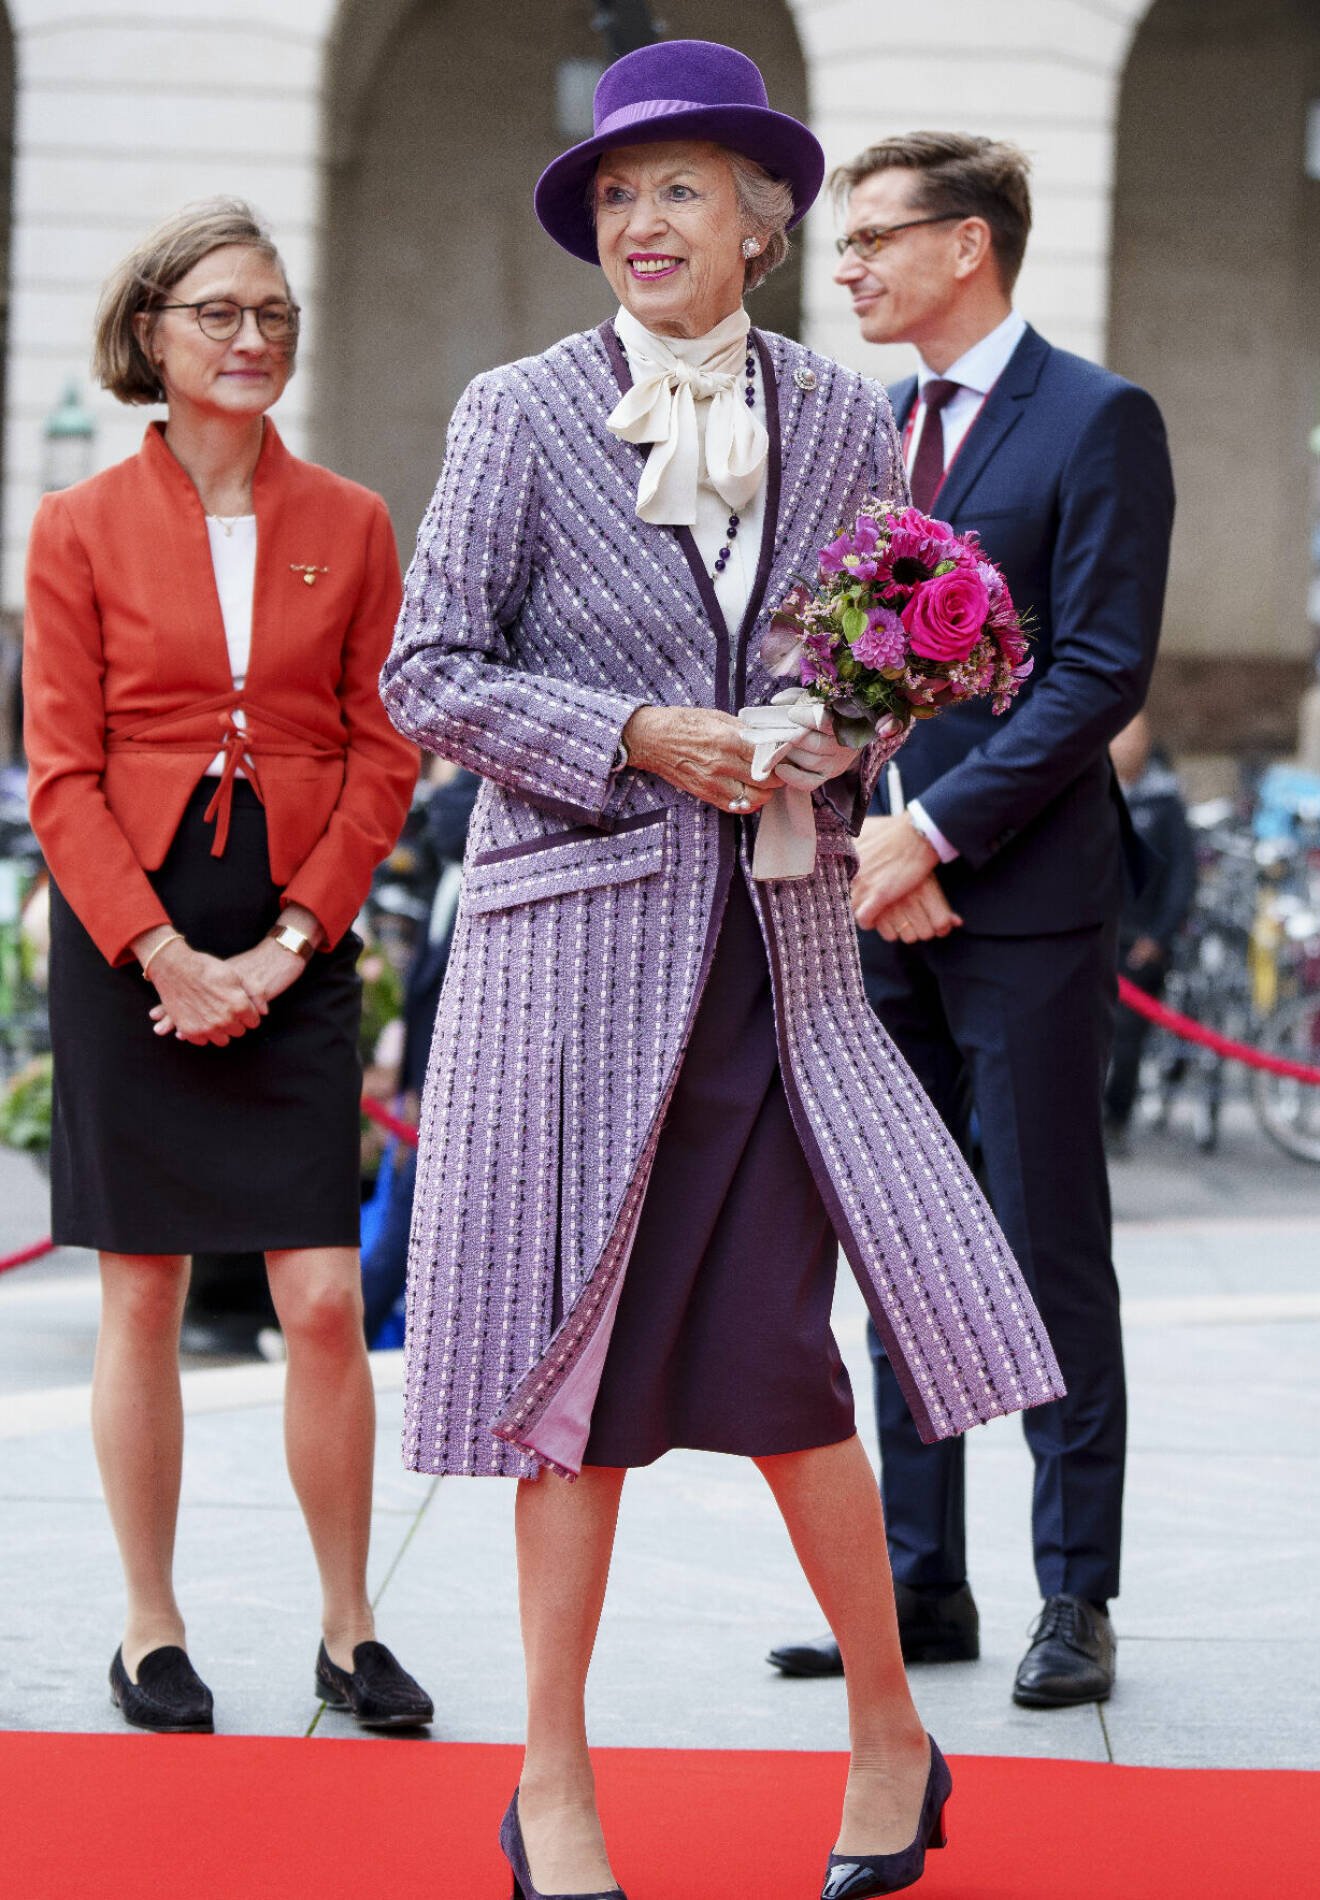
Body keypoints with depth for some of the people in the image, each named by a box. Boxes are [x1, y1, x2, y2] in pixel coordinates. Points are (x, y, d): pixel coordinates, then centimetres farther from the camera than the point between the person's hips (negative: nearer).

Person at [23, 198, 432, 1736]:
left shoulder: (349, 527, 5)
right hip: (126, 945, -1)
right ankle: (150, 1632, 14)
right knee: (141, 1300, 4)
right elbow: (61, 777, -2)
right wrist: (165, 957, -11)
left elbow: (382, 758, 4)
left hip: (295, 946, 1)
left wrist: (288, 942, -7)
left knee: (325, 1301, -3)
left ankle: (349, 1632, 9)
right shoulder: (80, 529, 1)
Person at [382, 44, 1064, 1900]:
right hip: (575, 930, -1)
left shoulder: (843, 419, 8)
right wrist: (634, 741, -12)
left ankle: (889, 1731, 19)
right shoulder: (519, 413, 1)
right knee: (581, 1354, 2)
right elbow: (427, 672, -1)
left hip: (778, 941, 1)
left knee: (775, 1362, -2)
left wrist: (845, 739, -5)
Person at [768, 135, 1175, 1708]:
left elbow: (1102, 674, -12)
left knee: (1050, 1254, 0)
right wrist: (866, 843, -4)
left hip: (1025, 900, -6)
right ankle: (920, 1584, 18)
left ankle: (1074, 1596, 8)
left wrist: (932, 831, -16)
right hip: (876, 897, 7)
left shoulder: (1095, 422, -6)